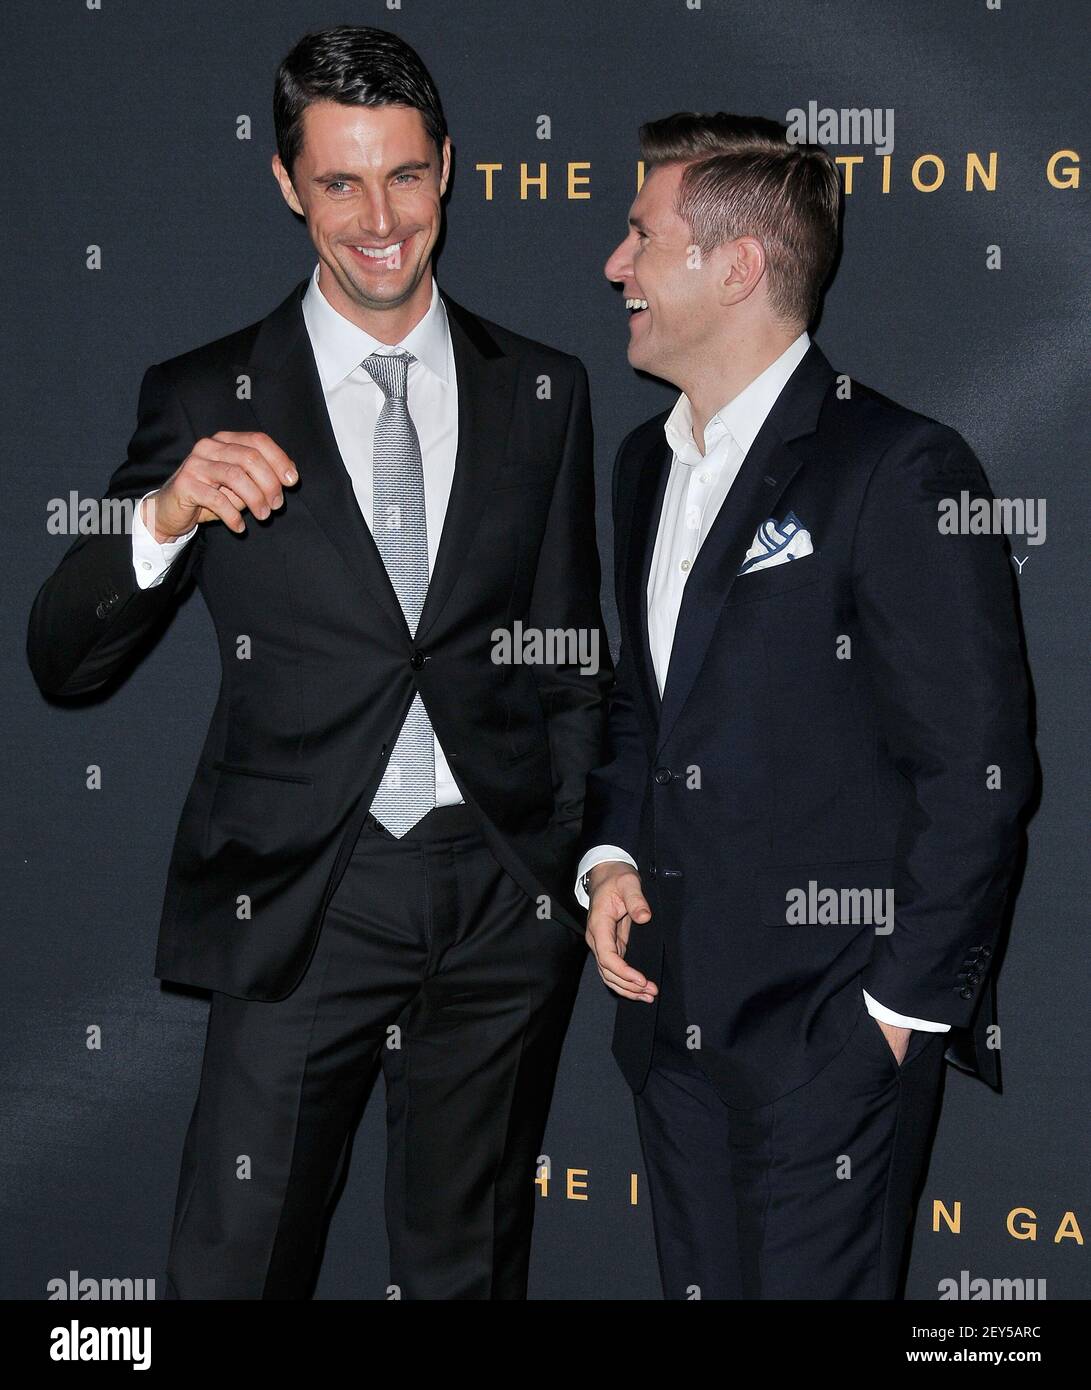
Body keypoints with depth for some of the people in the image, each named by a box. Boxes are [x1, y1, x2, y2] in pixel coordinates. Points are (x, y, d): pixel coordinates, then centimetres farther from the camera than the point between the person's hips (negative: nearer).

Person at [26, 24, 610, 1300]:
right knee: (233, 1267, 1)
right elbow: (61, 662, -3)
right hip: (302, 902, -2)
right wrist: (163, 517, -21)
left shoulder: (541, 392, 7)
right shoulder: (206, 401, -1)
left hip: (505, 906, 2)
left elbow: (573, 660, 12)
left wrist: (573, 864, 8)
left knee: (469, 1267, 16)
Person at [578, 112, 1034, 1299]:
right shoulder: (646, 463, 12)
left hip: (832, 1028, -7)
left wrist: (905, 1003, -13)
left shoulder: (899, 469, -14)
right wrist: (610, 855, 6)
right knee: (697, 1280, 16)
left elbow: (976, 768, -14)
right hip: (673, 1013, 8)